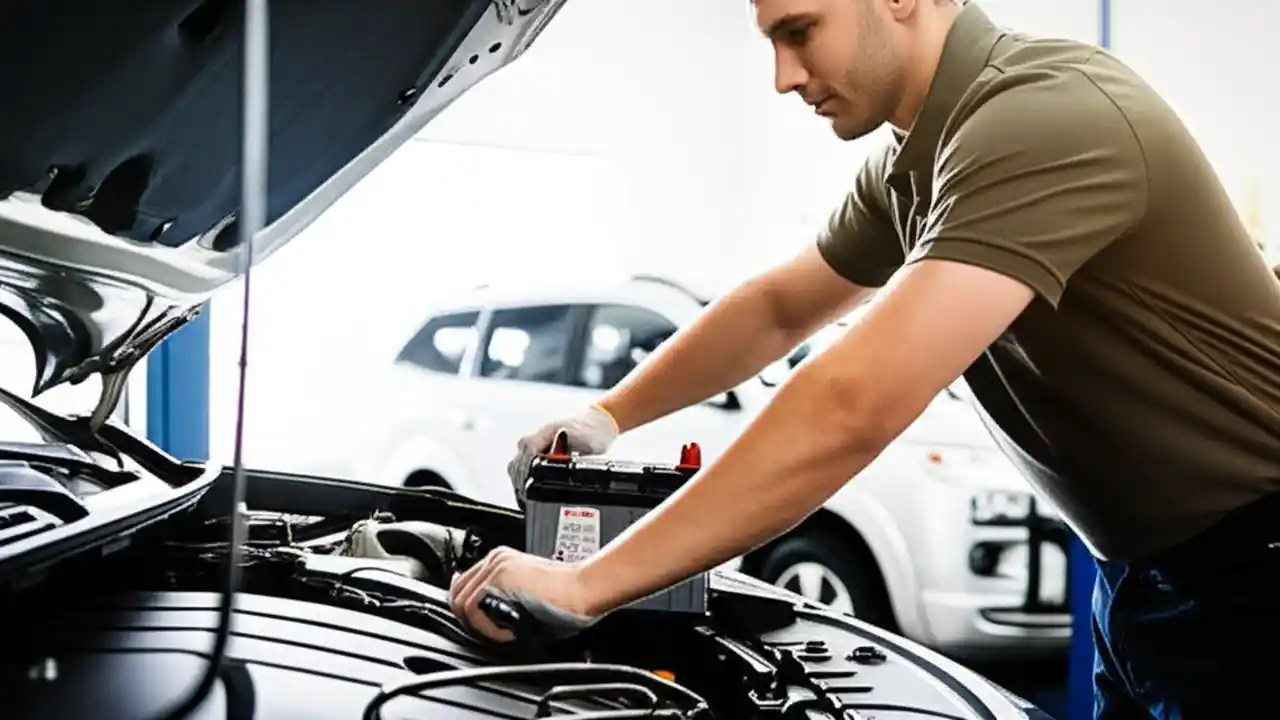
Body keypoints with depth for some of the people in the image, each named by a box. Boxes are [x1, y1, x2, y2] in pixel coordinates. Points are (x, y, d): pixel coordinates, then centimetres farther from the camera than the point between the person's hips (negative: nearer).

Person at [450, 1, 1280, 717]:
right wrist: (608, 415, 10)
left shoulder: (1044, 117, -27)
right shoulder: (913, 163, 5)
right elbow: (776, 308, 21)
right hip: (1146, 575, 8)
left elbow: (852, 409, -35)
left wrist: (587, 584, -31)